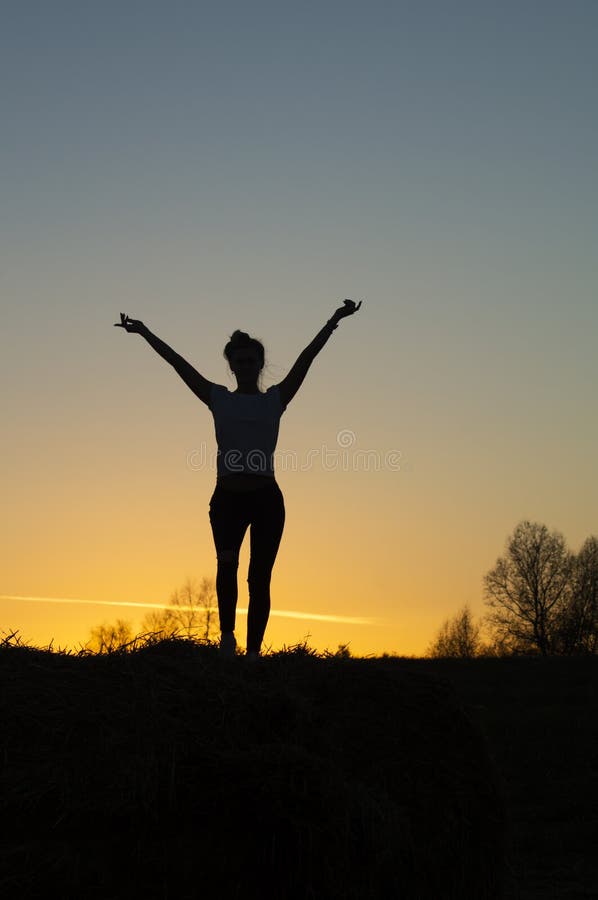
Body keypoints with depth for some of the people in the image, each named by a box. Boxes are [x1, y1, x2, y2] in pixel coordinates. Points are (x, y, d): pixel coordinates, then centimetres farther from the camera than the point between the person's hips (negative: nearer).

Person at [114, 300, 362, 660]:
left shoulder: (276, 399, 9)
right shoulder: (218, 399, 11)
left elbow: (306, 358, 4)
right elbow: (178, 363, 10)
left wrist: (334, 320, -1)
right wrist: (145, 332, 9)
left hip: (266, 498, 0)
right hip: (227, 497, 0)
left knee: (259, 579, 0)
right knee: (227, 563, -24)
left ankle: (254, 651, 5)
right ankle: (227, 633, -11)